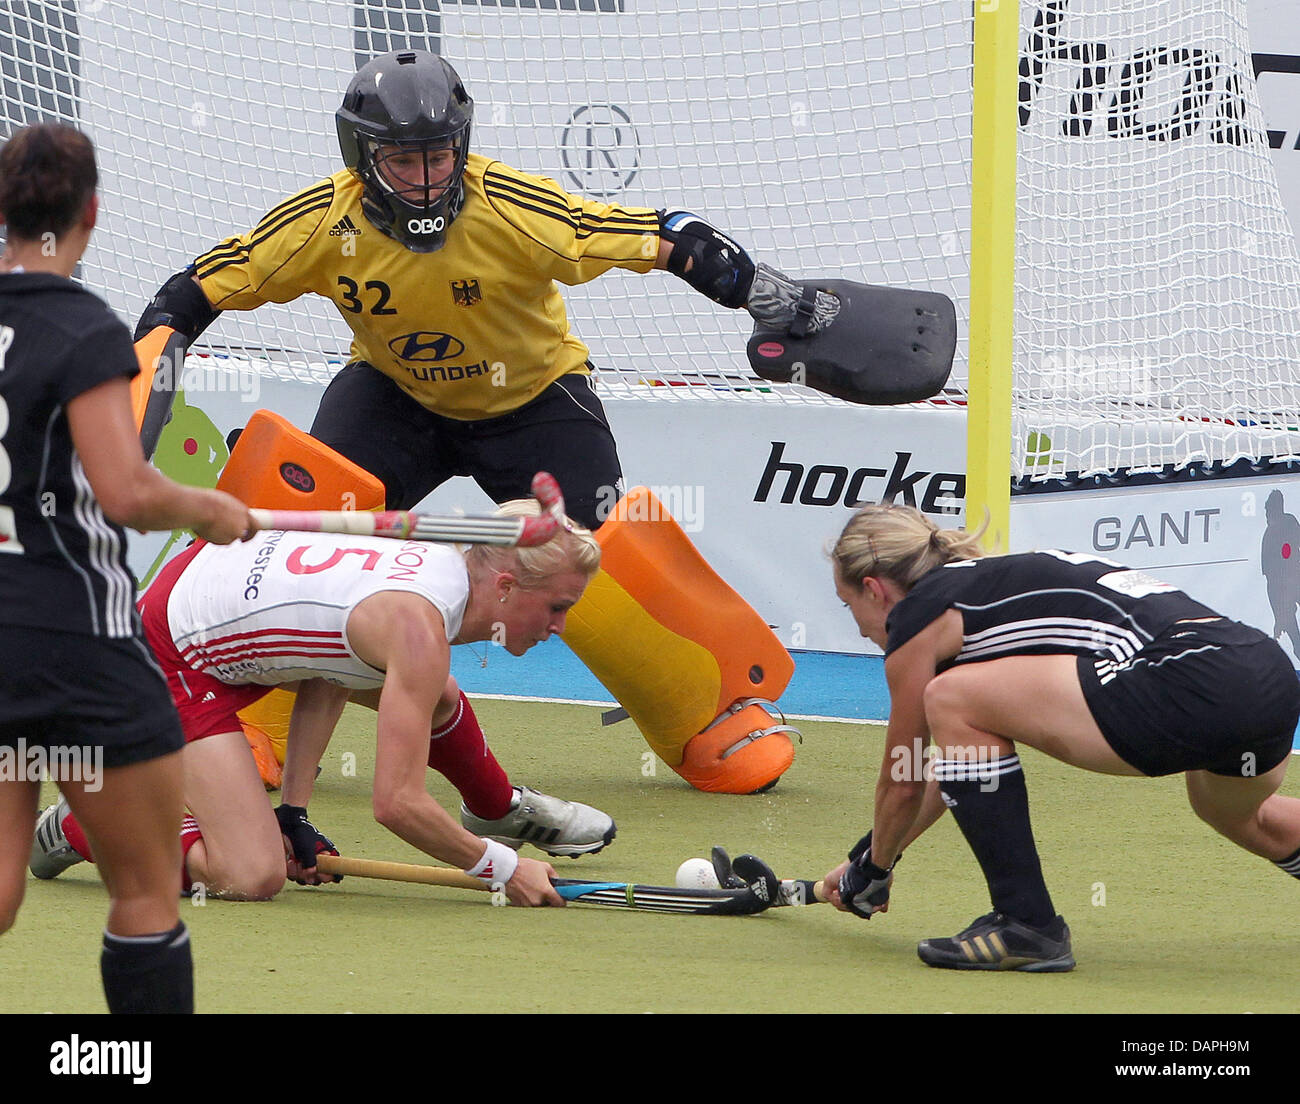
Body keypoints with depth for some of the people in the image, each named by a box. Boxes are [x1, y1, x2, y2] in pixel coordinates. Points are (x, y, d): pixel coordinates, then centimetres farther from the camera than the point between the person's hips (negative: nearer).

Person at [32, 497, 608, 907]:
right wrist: (502, 869, -20)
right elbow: (396, 804, -32)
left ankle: (497, 810, 45)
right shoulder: (420, 630, -32)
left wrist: (295, 813, 4)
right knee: (254, 877, -18)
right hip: (174, 656, -9)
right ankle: (80, 828, 2)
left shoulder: (444, 562, -5)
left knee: (438, 699, 16)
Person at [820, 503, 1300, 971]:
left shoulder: (916, 615, 7)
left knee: (954, 702, -4)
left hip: (1195, 688, -10)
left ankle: (1026, 925, 0)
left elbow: (903, 783, 16)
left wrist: (871, 870, 34)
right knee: (1236, 813, 41)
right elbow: (959, 762, 42)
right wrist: (871, 858, 49)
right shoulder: (991, 582, 31)